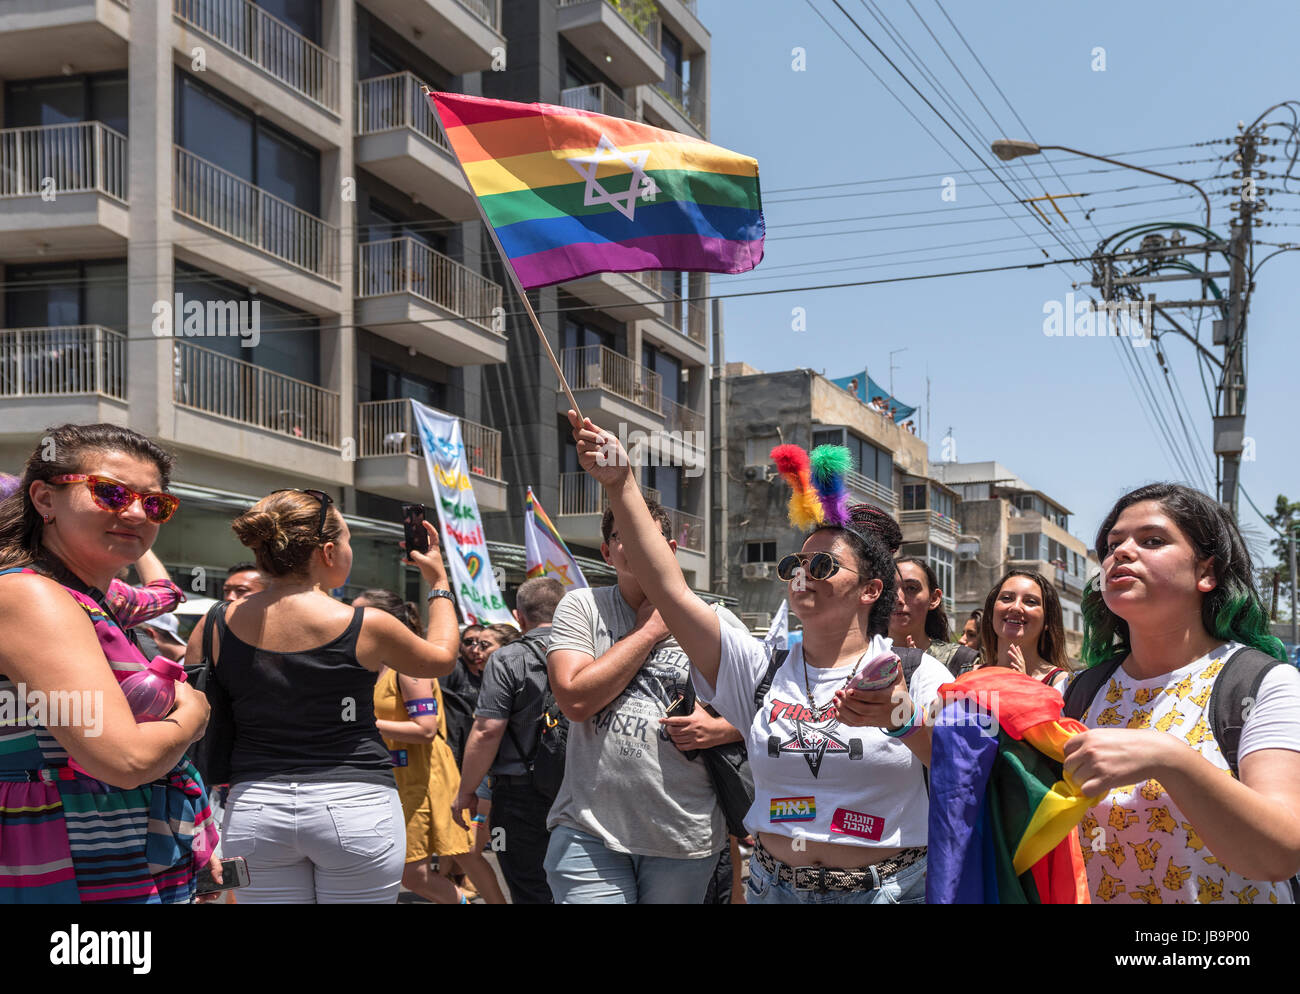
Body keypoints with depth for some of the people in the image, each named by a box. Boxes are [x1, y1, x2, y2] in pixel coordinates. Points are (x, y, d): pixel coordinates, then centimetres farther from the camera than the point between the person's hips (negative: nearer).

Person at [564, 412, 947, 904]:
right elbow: (670, 588, -1)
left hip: (893, 889, -3)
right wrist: (620, 484, -6)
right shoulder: (763, 670, 6)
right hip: (775, 888, 3)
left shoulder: (914, 672, -1)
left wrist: (903, 719, -30)